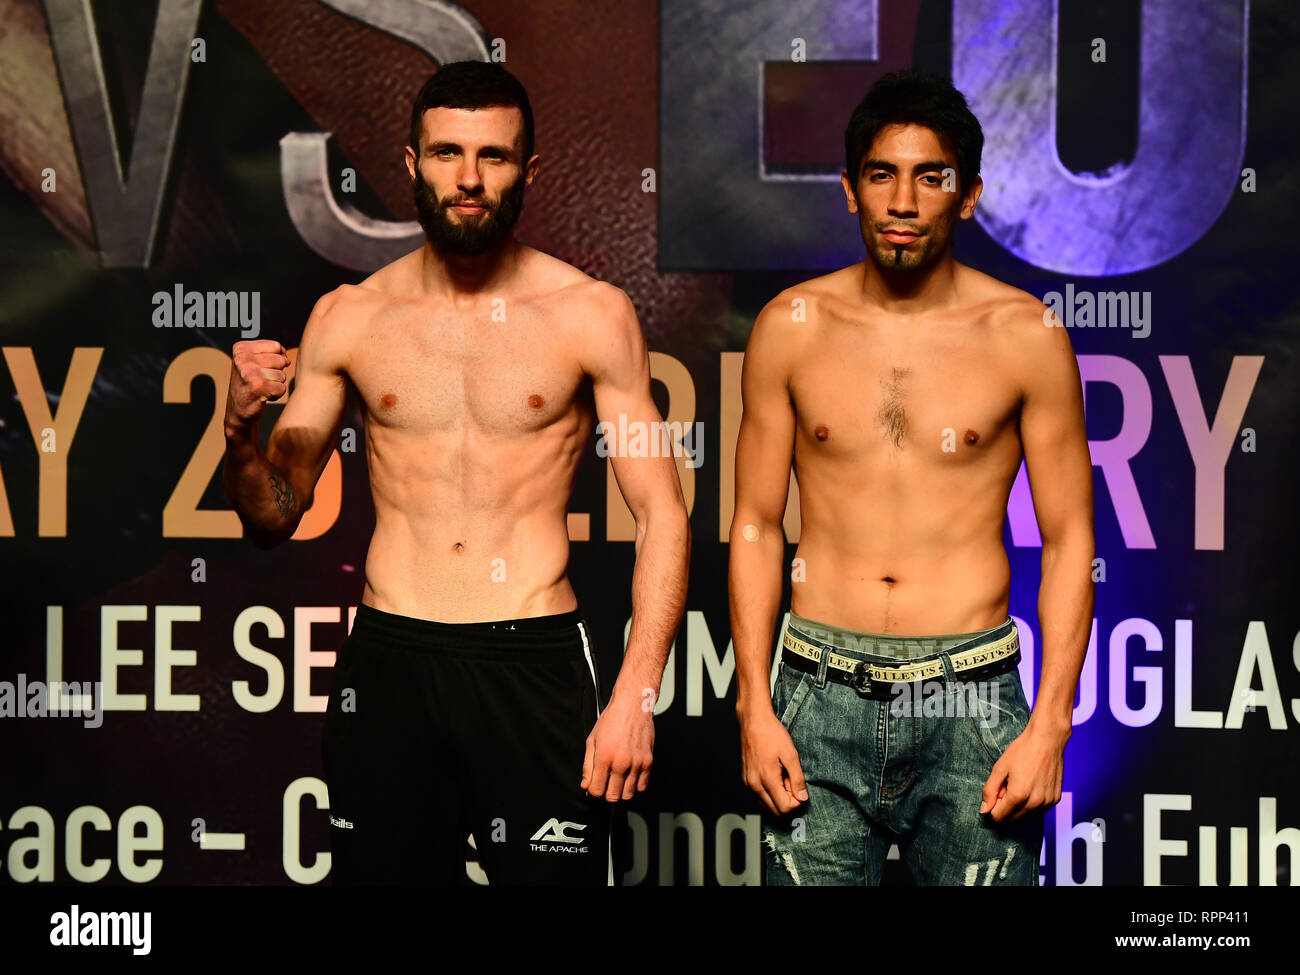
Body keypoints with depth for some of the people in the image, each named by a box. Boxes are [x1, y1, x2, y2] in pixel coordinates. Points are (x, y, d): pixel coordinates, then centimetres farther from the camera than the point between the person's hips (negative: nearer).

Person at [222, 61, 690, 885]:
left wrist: (637, 693, -11)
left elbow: (662, 516, -1)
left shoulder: (591, 314, -1)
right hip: (388, 659, 2)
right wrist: (242, 430, -10)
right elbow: (274, 520, 11)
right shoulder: (349, 318, 5)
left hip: (536, 662, -2)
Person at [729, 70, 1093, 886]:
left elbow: (1070, 541, 3)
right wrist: (754, 707, 0)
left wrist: (1051, 725, -5)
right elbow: (756, 527, 8)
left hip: (970, 697, -1)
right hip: (822, 701, 1)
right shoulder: (791, 327, 4)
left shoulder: (1026, 335, 0)